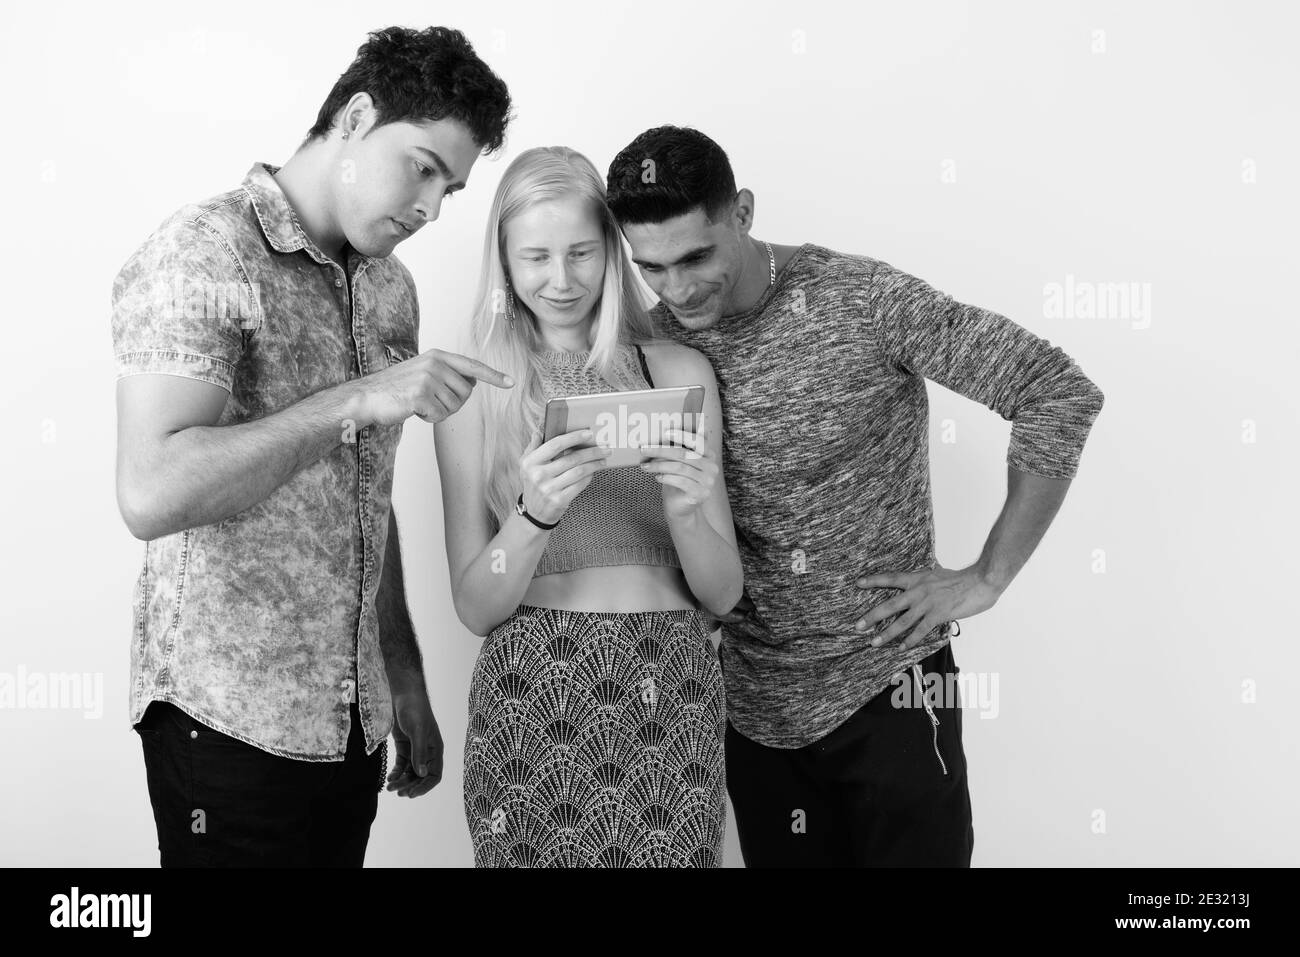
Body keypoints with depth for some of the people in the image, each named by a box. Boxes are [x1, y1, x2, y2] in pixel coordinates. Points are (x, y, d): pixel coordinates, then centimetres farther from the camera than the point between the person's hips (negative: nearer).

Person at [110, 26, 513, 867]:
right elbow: (151, 495, -23)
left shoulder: (391, 289, 10)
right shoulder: (202, 255, -12)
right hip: (230, 721, -6)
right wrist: (355, 402, -26)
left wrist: (405, 678, 14)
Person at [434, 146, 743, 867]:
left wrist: (686, 510, -16)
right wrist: (536, 515, -19)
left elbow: (723, 593, 4)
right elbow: (475, 608, -1)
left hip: (669, 698, 1)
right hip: (531, 697, -1)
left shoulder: (681, 372, 4)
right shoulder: (472, 394, 1)